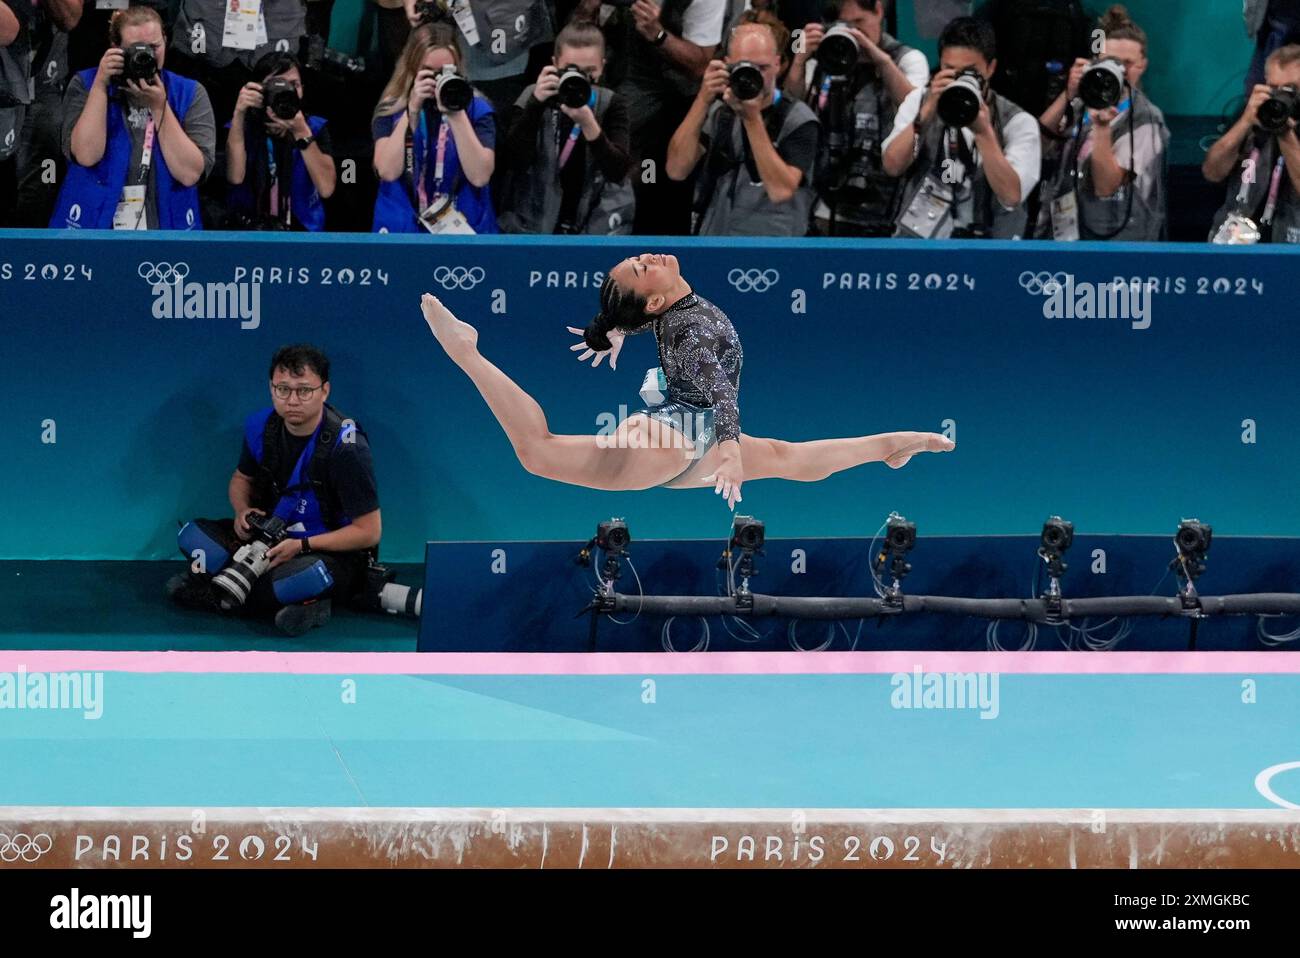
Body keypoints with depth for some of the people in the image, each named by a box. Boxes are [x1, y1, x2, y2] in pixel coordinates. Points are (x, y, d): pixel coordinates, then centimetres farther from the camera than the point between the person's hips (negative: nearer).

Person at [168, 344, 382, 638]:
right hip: (274, 536, 7)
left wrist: (301, 546, -23)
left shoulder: (345, 446, -20)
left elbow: (368, 532, -17)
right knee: (191, 534, -13)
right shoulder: (261, 427, -3)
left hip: (335, 551, -7)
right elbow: (242, 478, 19)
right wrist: (243, 511, -5)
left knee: (312, 573, -43)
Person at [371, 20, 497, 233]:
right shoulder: (390, 110, 3)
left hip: (463, 227, -1)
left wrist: (456, 114, -18)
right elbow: (388, 172, -11)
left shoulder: (476, 109, 0)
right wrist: (412, 110, -14)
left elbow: (480, 176, -12)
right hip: (402, 228, 1)